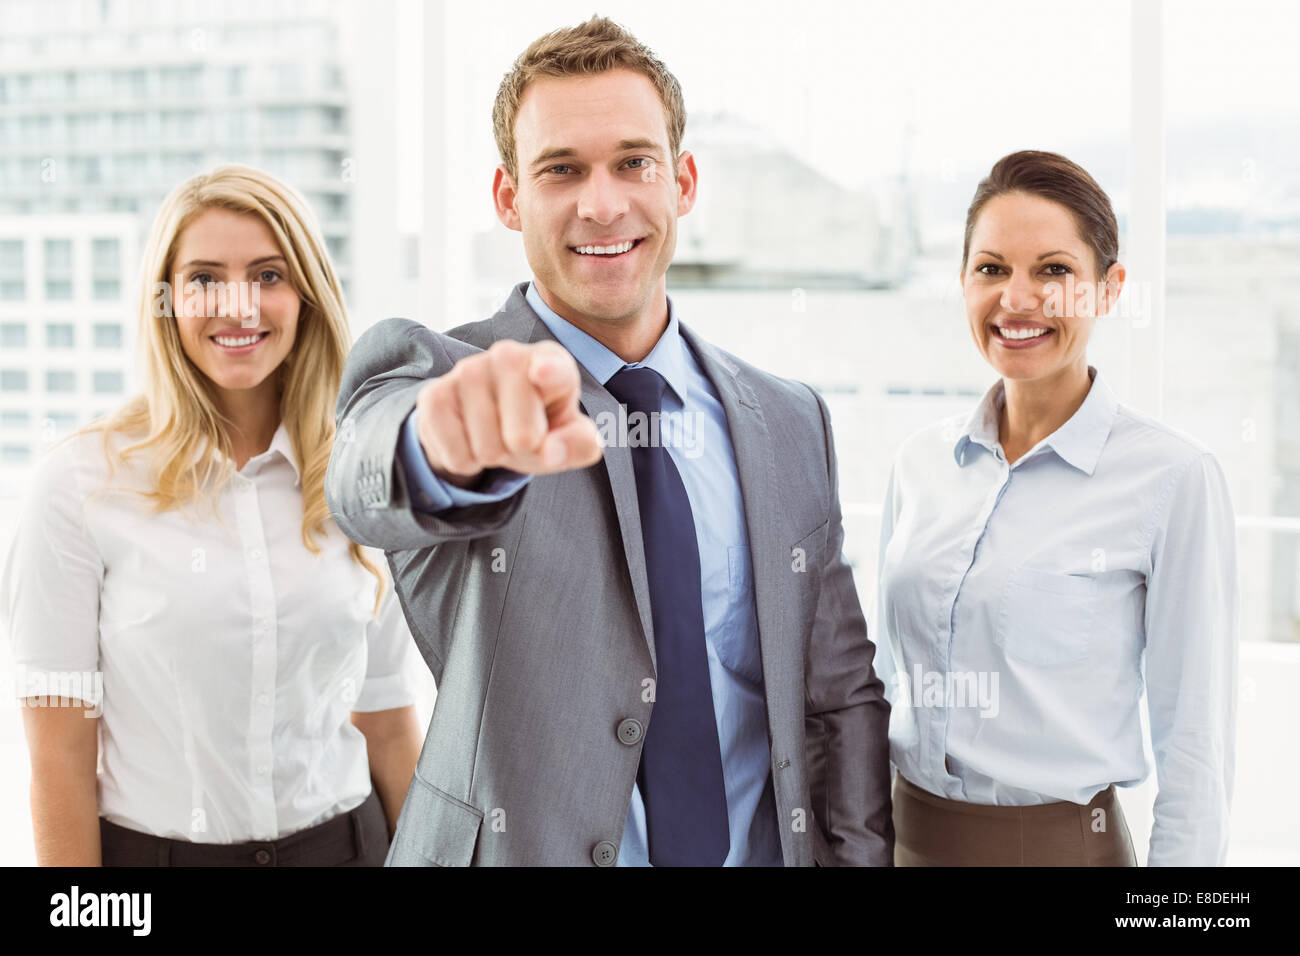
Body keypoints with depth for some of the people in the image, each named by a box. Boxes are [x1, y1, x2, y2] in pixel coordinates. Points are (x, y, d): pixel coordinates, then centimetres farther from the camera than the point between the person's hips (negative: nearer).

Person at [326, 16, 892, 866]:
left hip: (764, 847, 4)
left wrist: (861, 854, -4)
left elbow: (842, 699, 5)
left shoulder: (792, 423, 1)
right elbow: (371, 485, -35)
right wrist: (456, 442, -55)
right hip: (515, 846, -3)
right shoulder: (424, 371, -11)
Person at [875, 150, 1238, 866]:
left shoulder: (1174, 478, -12)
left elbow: (1193, 745, -10)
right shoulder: (920, 461, 1)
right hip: (911, 833, 4)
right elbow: (892, 677, 10)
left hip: (1059, 839, -4)